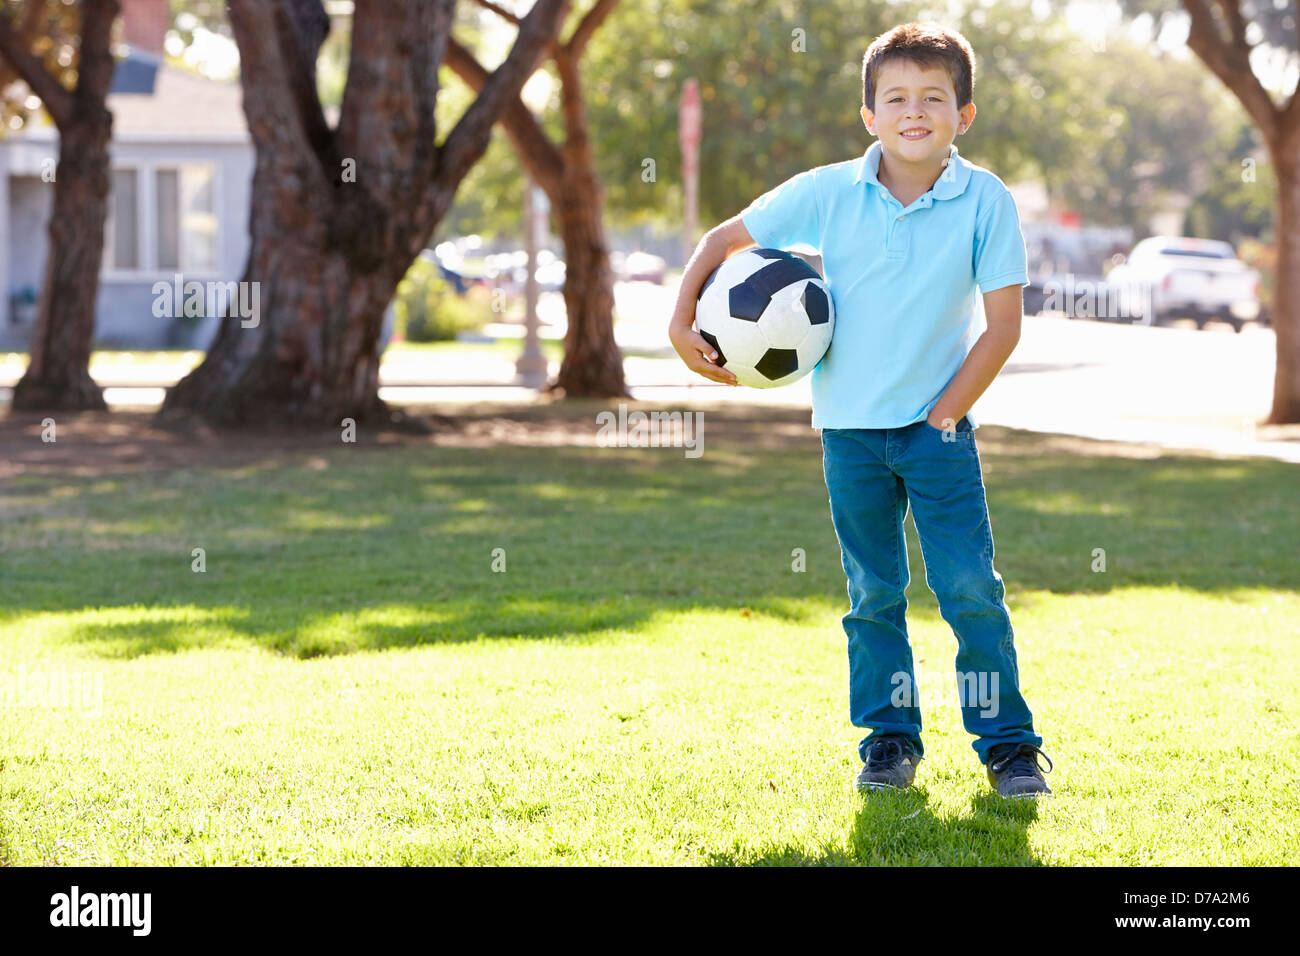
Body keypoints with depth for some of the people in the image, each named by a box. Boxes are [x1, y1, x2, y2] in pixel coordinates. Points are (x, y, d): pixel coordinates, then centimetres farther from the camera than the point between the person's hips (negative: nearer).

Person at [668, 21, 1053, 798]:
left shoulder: (987, 202, -10)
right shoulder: (828, 193, -6)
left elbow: (1003, 327, -8)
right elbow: (725, 239, 5)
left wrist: (945, 415, -9)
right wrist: (683, 324, -4)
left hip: (939, 422, -2)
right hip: (850, 427, 2)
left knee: (971, 588, -5)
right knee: (874, 594, 9)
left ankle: (1008, 742, 6)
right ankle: (889, 739, 20)